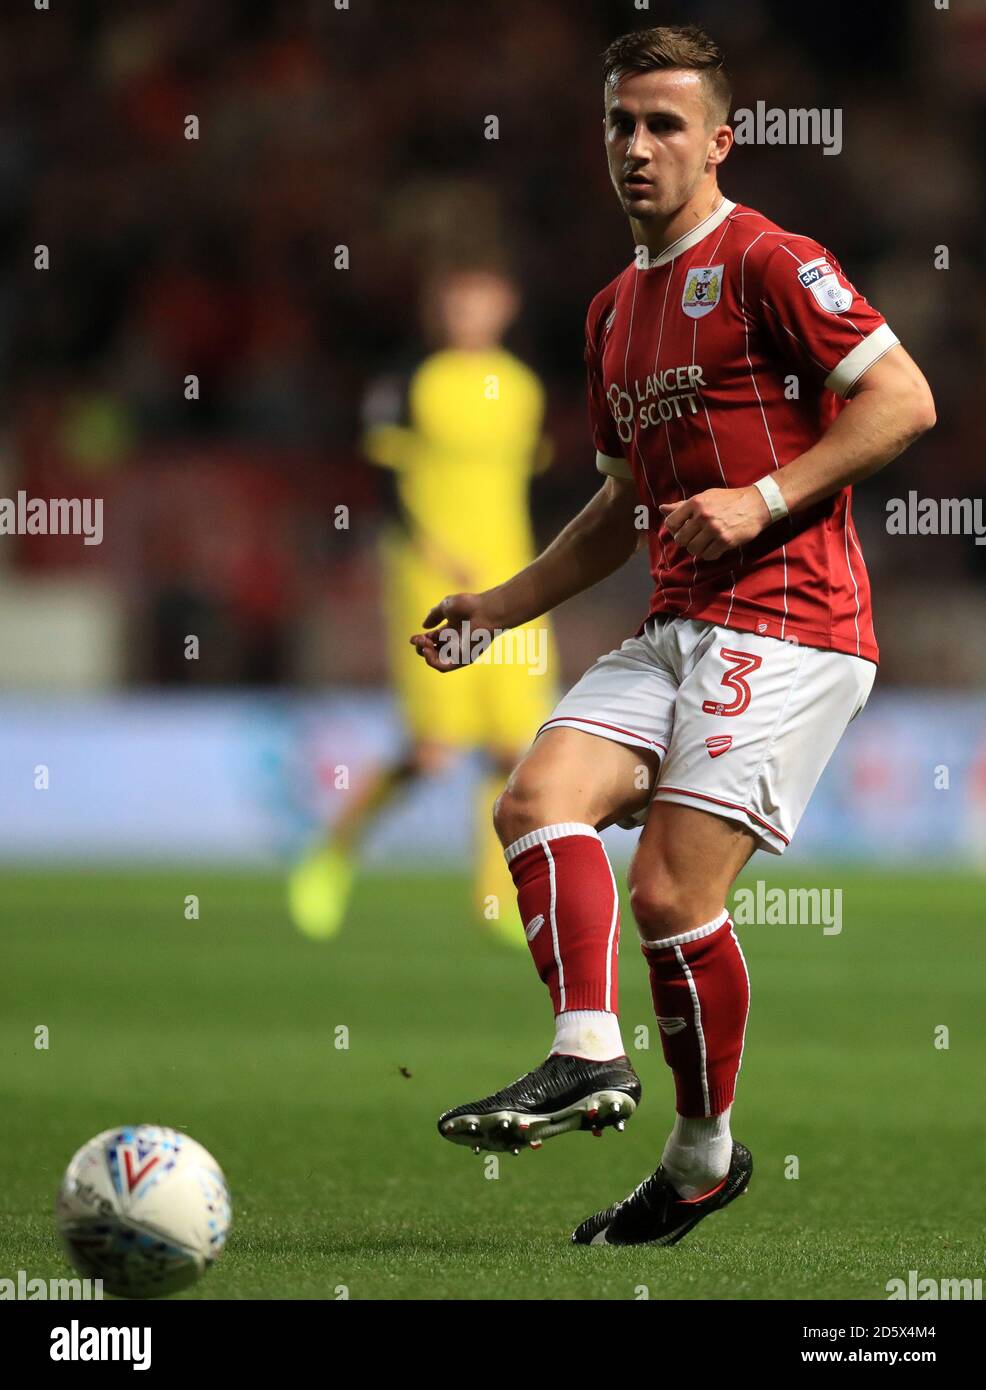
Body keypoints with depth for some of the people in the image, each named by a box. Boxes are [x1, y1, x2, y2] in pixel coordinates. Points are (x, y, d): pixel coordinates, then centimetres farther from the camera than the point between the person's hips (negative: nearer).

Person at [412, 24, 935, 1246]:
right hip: (677, 630, 8)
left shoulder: (766, 263, -5)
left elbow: (903, 399, -11)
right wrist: (502, 607, 21)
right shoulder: (614, 310, 20)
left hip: (787, 623, -8)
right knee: (537, 798, -16)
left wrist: (767, 498, -18)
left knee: (670, 890, -13)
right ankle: (587, 1055, -25)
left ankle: (704, 1155, 4)